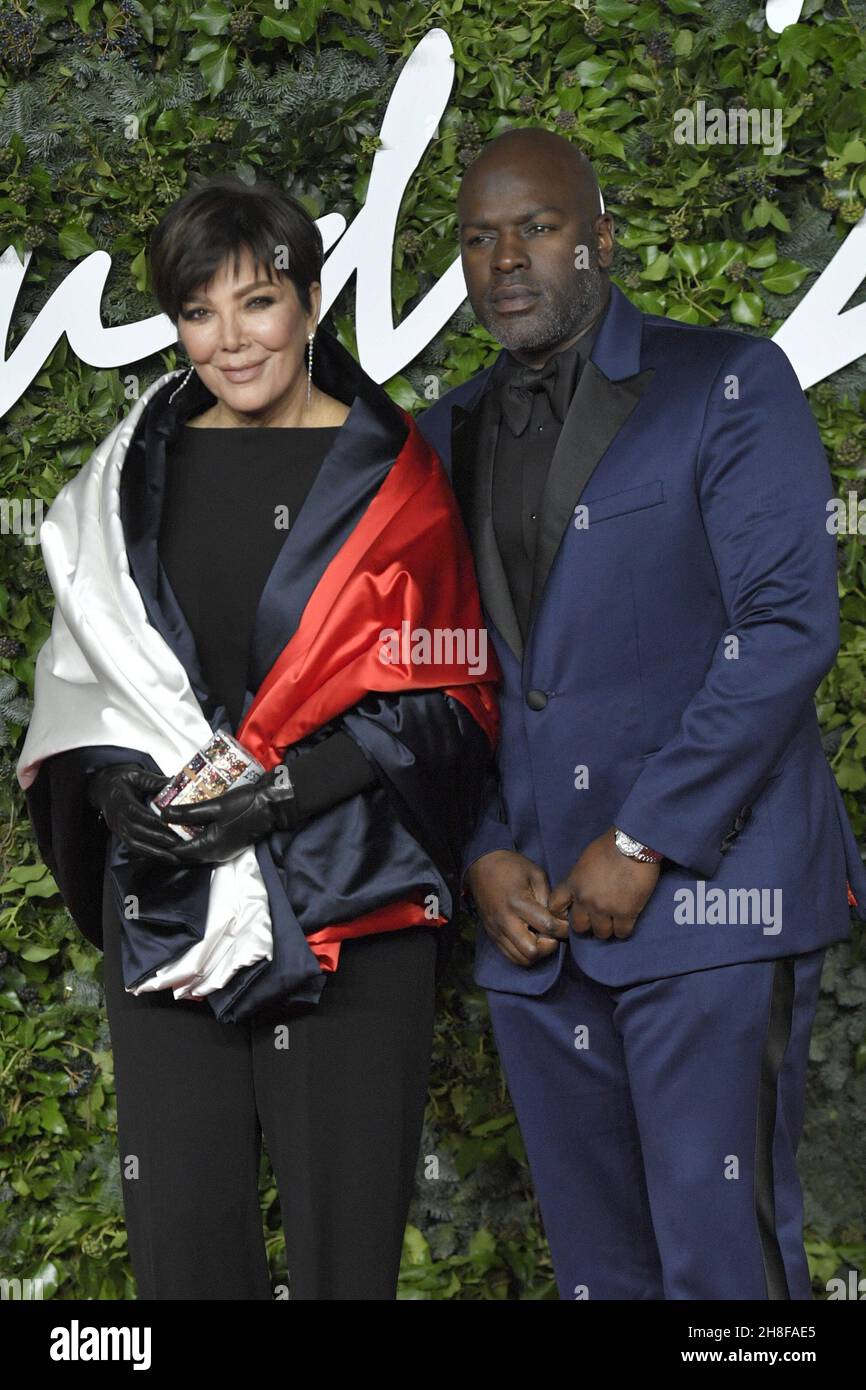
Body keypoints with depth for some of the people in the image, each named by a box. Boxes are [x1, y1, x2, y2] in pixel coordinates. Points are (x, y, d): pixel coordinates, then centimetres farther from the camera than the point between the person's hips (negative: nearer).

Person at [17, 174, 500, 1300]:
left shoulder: (387, 477, -1)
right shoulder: (136, 475, 11)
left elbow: (452, 698, -4)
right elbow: (83, 671, 15)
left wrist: (293, 786, -16)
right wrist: (113, 780, -6)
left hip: (345, 906, -3)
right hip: (165, 902, 3)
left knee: (346, 1234, 0)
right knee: (180, 1234, 4)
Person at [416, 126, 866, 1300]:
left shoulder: (726, 386, -1)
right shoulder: (448, 438, 15)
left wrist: (643, 844, -14)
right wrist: (483, 856, -1)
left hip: (707, 891, -5)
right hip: (533, 909, 5)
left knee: (722, 1256, -8)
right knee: (596, 1259, 9)